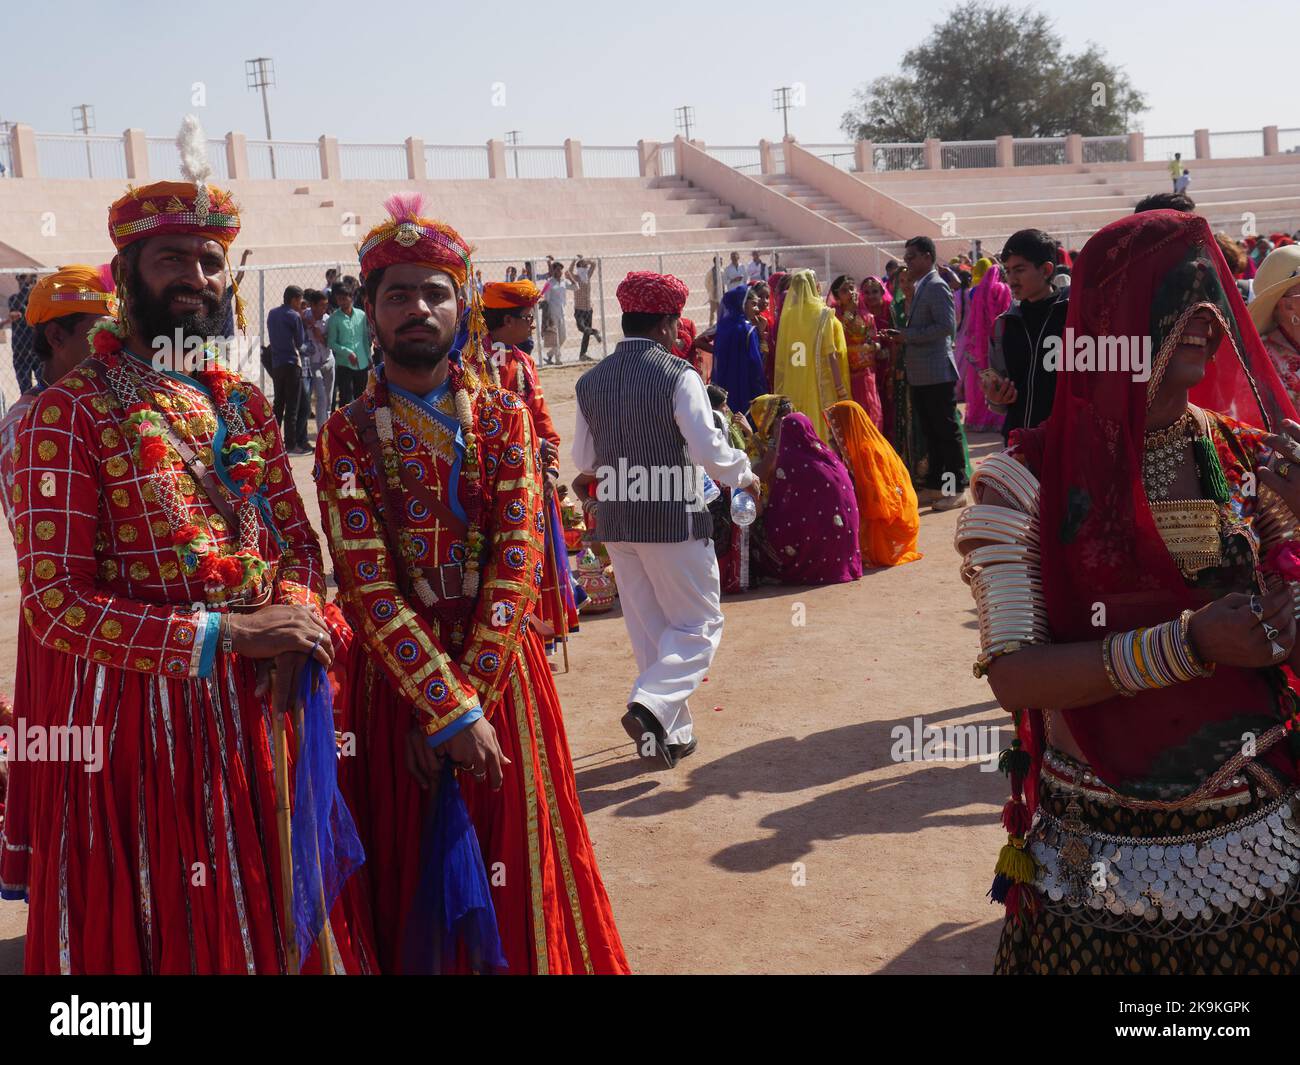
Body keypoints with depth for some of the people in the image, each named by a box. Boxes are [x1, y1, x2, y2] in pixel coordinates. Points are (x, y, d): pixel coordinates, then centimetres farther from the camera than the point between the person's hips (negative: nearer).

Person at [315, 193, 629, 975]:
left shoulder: (506, 418, 1)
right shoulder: (348, 435, -2)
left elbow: (518, 564, -8)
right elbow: (367, 585, -12)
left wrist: (468, 696, -16)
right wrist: (447, 708, -19)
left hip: (501, 671, 1)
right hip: (393, 681, 0)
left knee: (514, 871, 11)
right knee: (410, 882, 12)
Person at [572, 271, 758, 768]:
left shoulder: (590, 381, 3)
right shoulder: (677, 376, -13)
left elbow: (583, 460, 9)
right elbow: (710, 452, -15)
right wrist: (744, 474, 4)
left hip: (616, 521, 6)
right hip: (674, 519, -5)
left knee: (647, 628, 16)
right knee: (699, 624, 8)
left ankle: (669, 733, 21)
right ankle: (651, 705, -11)